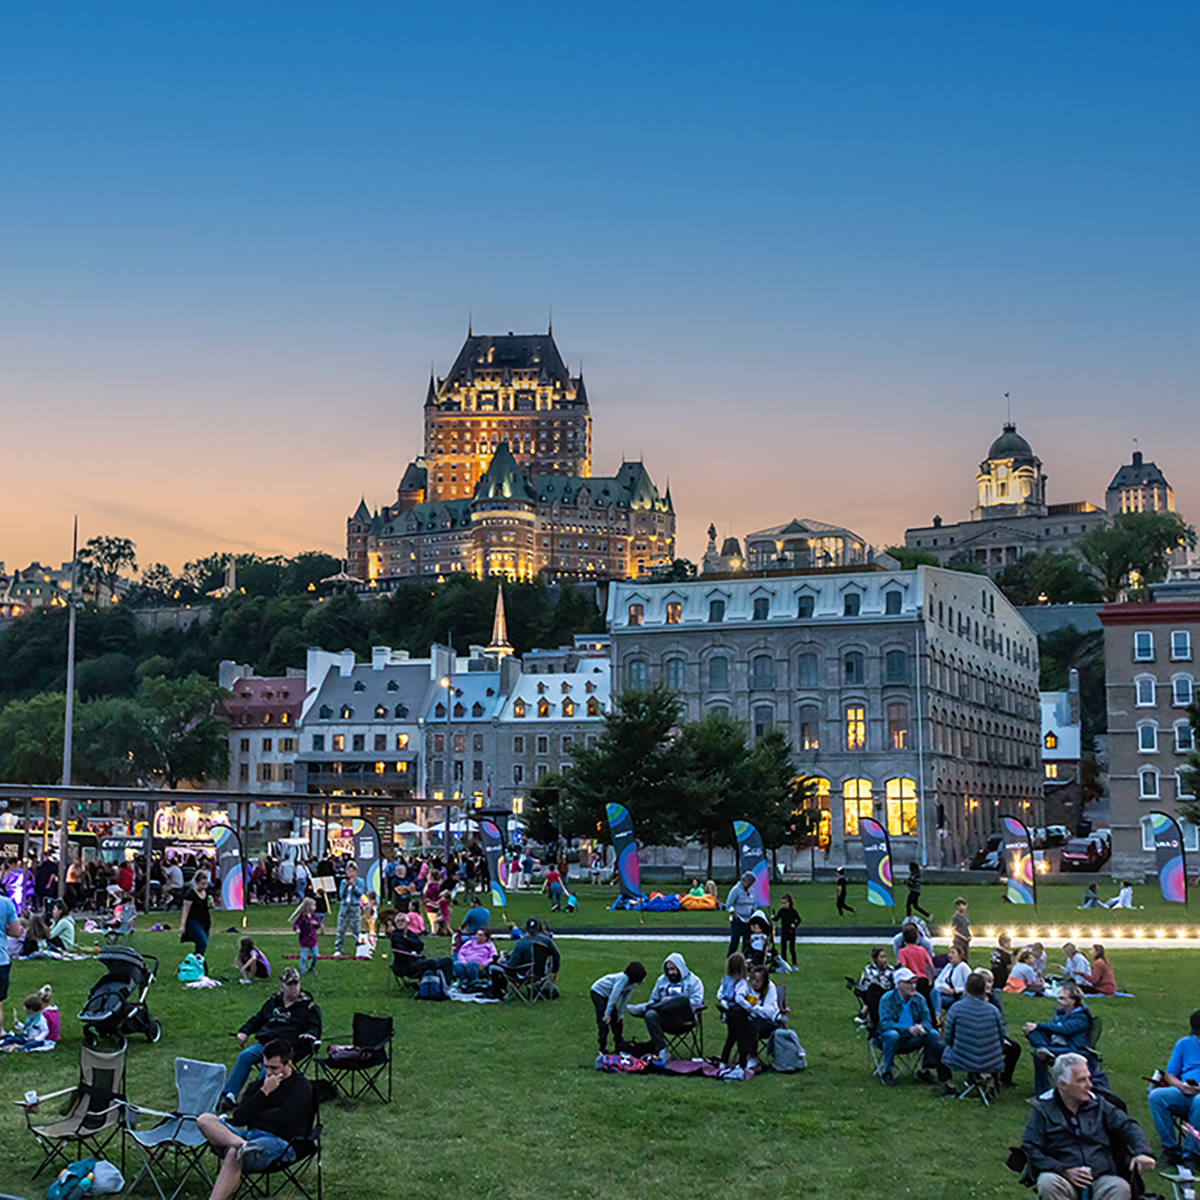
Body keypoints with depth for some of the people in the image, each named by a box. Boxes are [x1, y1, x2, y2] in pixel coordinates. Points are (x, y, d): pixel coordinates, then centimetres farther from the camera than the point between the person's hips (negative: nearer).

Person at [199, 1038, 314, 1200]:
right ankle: (243, 1146, -42)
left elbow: (283, 1118, -10)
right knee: (205, 1119, -17)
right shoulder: (259, 1085, 24)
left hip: (280, 1142, -6)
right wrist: (264, 1091, 2)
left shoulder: (301, 1086, 7)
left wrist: (253, 1115, 6)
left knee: (234, 1154, -36)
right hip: (249, 1136, 6)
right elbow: (237, 1119, 9)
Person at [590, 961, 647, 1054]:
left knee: (616, 1020, 8)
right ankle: (603, 1048, 1)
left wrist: (620, 1014, 1)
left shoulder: (632, 983, -9)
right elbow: (613, 997, -32)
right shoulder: (623, 978, -35)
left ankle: (619, 1046, 18)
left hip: (607, 995, 8)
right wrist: (607, 1014, -27)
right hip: (598, 992, -8)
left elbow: (625, 999, 0)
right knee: (604, 1021, -9)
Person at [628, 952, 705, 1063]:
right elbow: (654, 999, 23)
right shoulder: (662, 980, 24)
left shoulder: (694, 981, 9)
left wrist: (671, 1002, -11)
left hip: (682, 1020, -3)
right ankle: (661, 1052, -34)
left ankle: (644, 1008, -31)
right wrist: (651, 1005, -2)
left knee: (684, 999, -36)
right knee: (650, 1016, -32)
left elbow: (695, 1003, -4)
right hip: (664, 1021, 3)